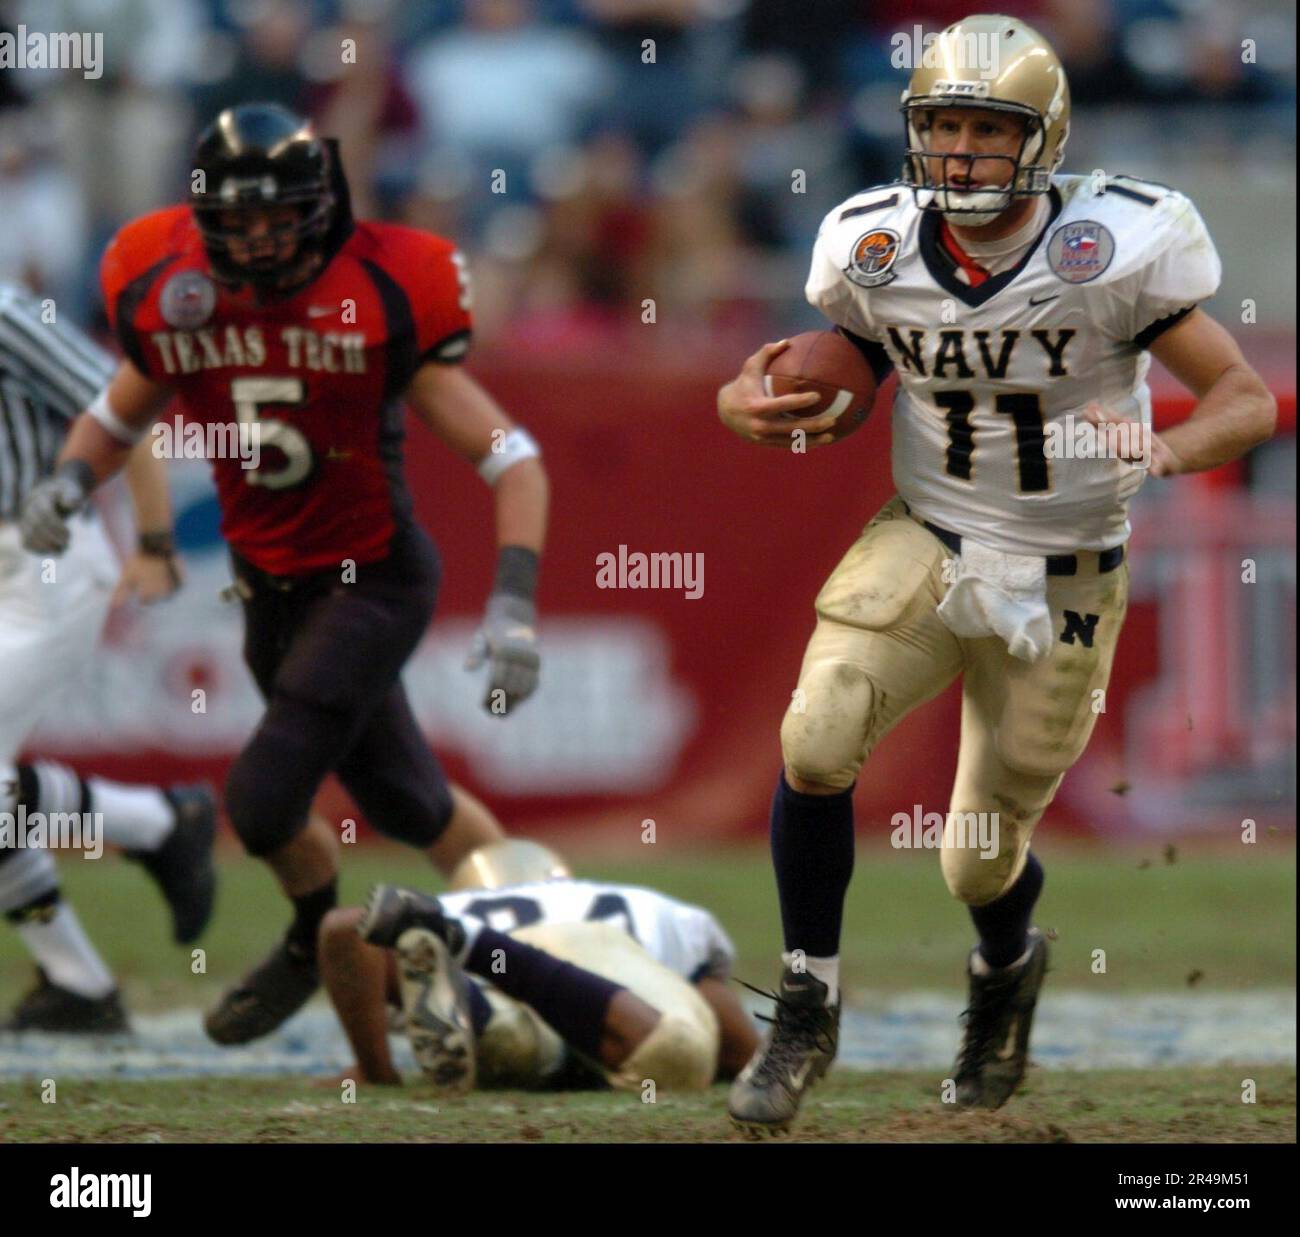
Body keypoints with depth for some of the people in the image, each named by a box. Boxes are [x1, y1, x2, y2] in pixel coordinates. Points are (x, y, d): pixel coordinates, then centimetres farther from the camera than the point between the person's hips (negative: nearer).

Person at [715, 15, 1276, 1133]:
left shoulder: (1115, 248, -19)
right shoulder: (875, 248, -7)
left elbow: (1248, 401, -14)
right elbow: (835, 390, 10)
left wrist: (1158, 450, -35)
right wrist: (751, 407, -13)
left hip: (1063, 585, -2)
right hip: (924, 544, 2)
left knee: (982, 859, 5)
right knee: (818, 741, -24)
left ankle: (1008, 965, 45)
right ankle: (806, 1016, -4)